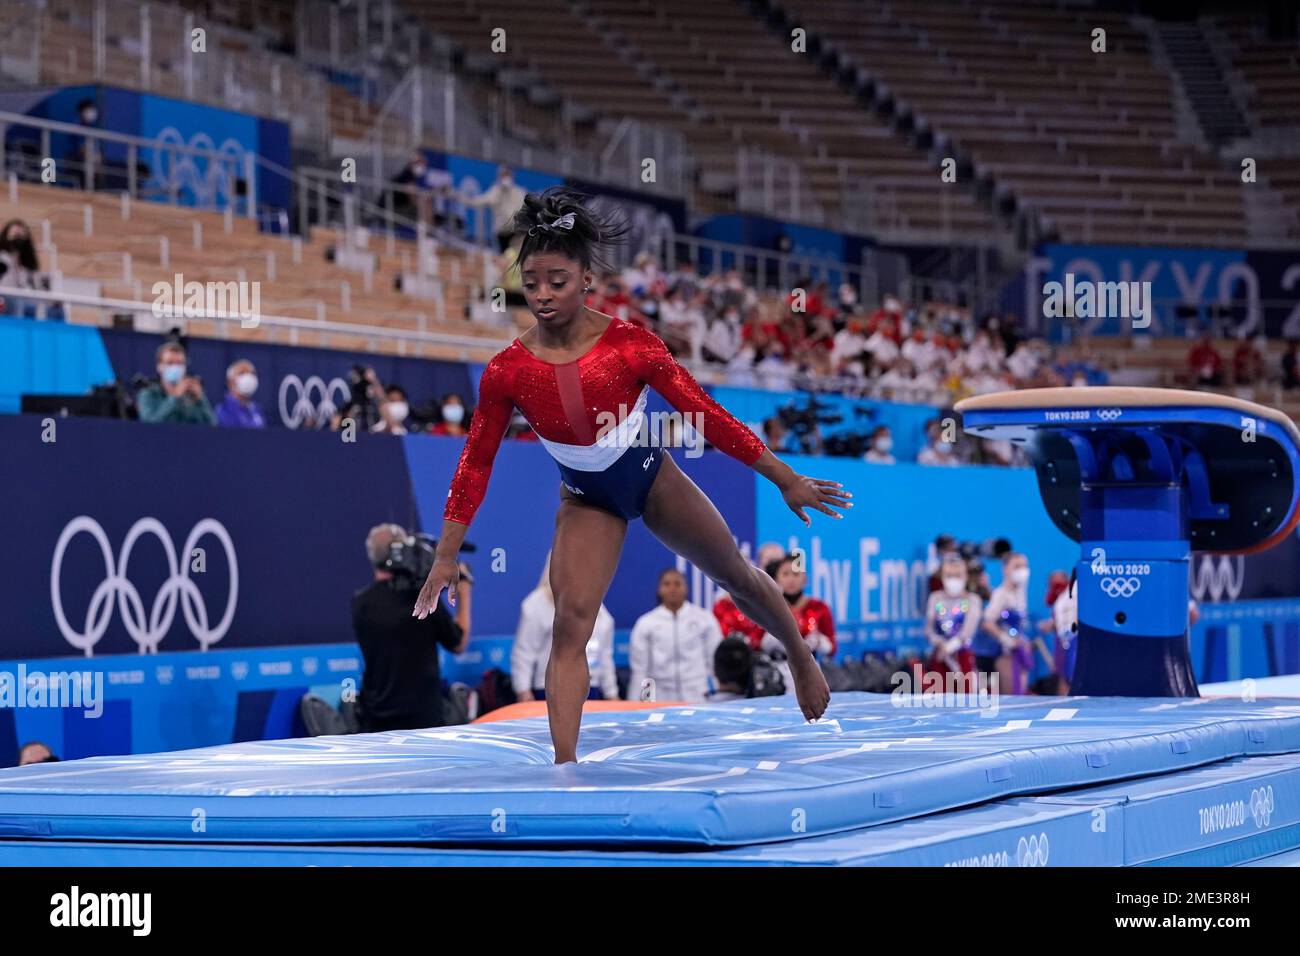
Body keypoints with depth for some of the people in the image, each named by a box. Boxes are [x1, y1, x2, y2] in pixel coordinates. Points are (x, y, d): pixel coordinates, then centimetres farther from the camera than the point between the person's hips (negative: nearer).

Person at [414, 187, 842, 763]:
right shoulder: (507, 371, -21)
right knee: (571, 622, -18)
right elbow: (476, 462, -11)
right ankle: (565, 769, -21)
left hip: (653, 480, 0)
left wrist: (784, 478, -13)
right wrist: (446, 557, -11)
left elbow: (703, 413, -16)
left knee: (736, 576, 19)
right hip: (586, 502, 0)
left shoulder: (631, 345, -25)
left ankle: (801, 660, 48)